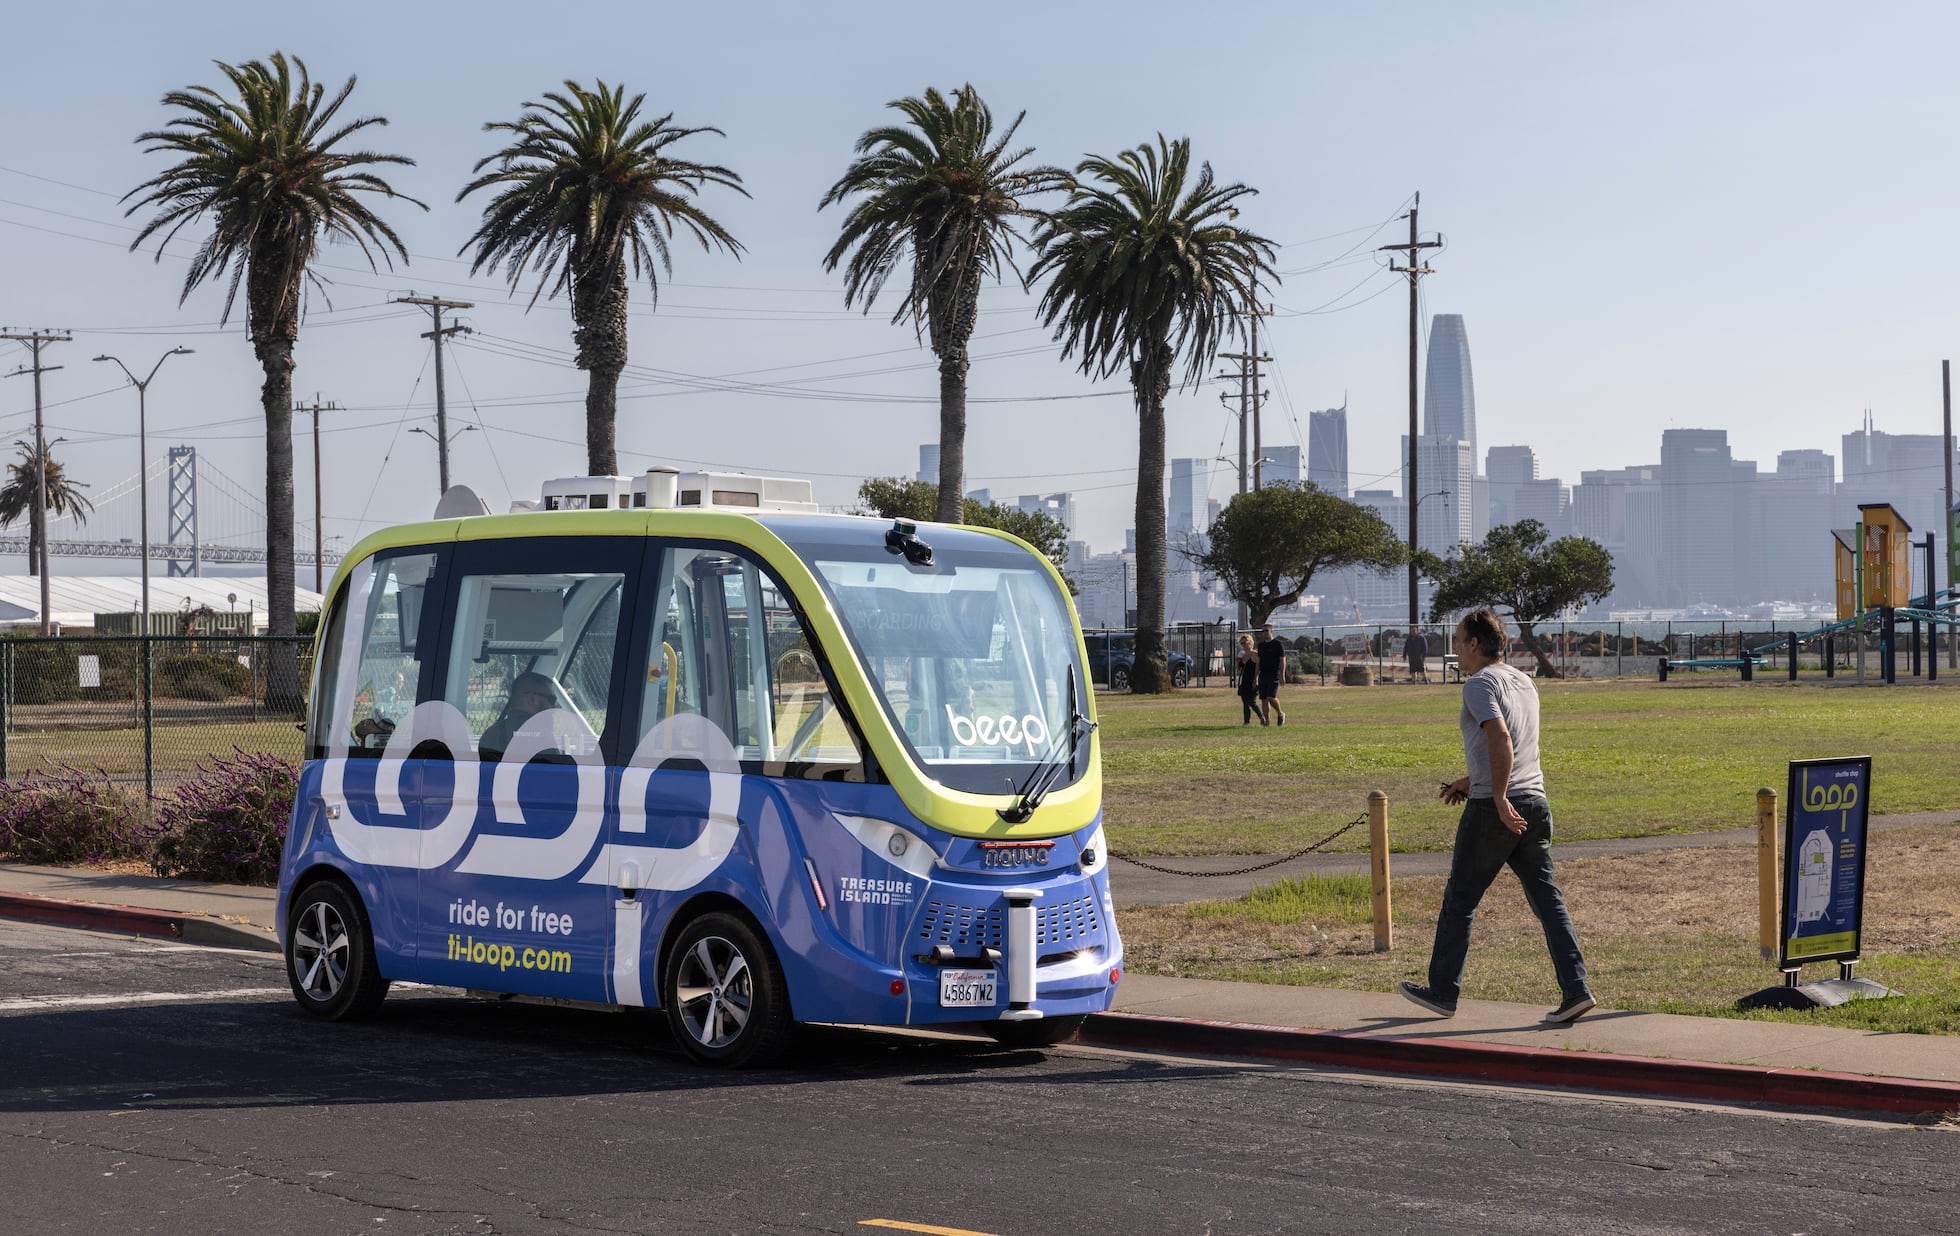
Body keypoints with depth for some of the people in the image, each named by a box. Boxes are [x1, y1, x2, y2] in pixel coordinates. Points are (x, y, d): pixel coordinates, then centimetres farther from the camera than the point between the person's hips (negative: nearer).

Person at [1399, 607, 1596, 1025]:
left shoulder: (1479, 683, -9)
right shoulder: (1523, 682, 17)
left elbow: (1500, 739, -22)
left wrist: (1499, 799, -25)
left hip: (1492, 809, -7)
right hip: (1535, 803, 7)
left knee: (1460, 900, 5)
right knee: (1547, 899, 4)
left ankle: (1443, 992, 13)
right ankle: (1575, 988, -6)